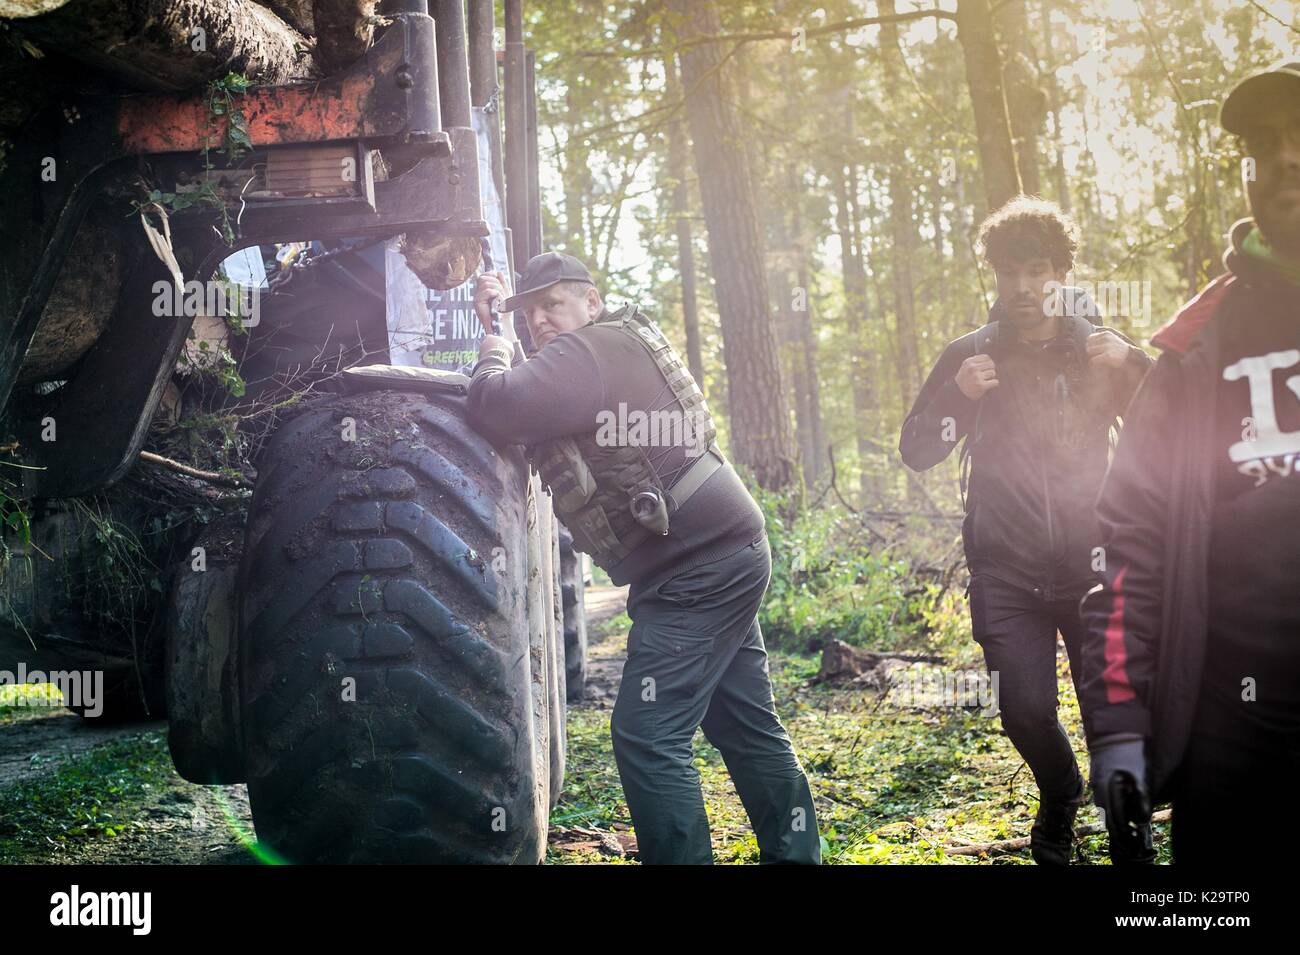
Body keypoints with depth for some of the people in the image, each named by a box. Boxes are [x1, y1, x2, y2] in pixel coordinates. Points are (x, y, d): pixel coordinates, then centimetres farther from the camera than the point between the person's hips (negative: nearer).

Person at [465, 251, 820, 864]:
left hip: (699, 567, -11)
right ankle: (795, 853, 25)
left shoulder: (588, 350, -13)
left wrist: (492, 357, -4)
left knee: (647, 736, -11)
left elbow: (499, 411, -25)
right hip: (727, 554, 11)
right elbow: (534, 410, 23)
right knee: (748, 727, 16)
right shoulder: (621, 341, 18)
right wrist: (499, 317, 15)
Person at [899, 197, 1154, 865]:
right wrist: (957, 395, -16)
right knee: (1026, 711, -10)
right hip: (1007, 575, 0)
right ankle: (1059, 797, 24)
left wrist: (1133, 366, -18)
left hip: (1093, 565, 0)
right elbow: (915, 453, 2)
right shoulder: (971, 356, 4)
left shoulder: (1098, 349, 4)